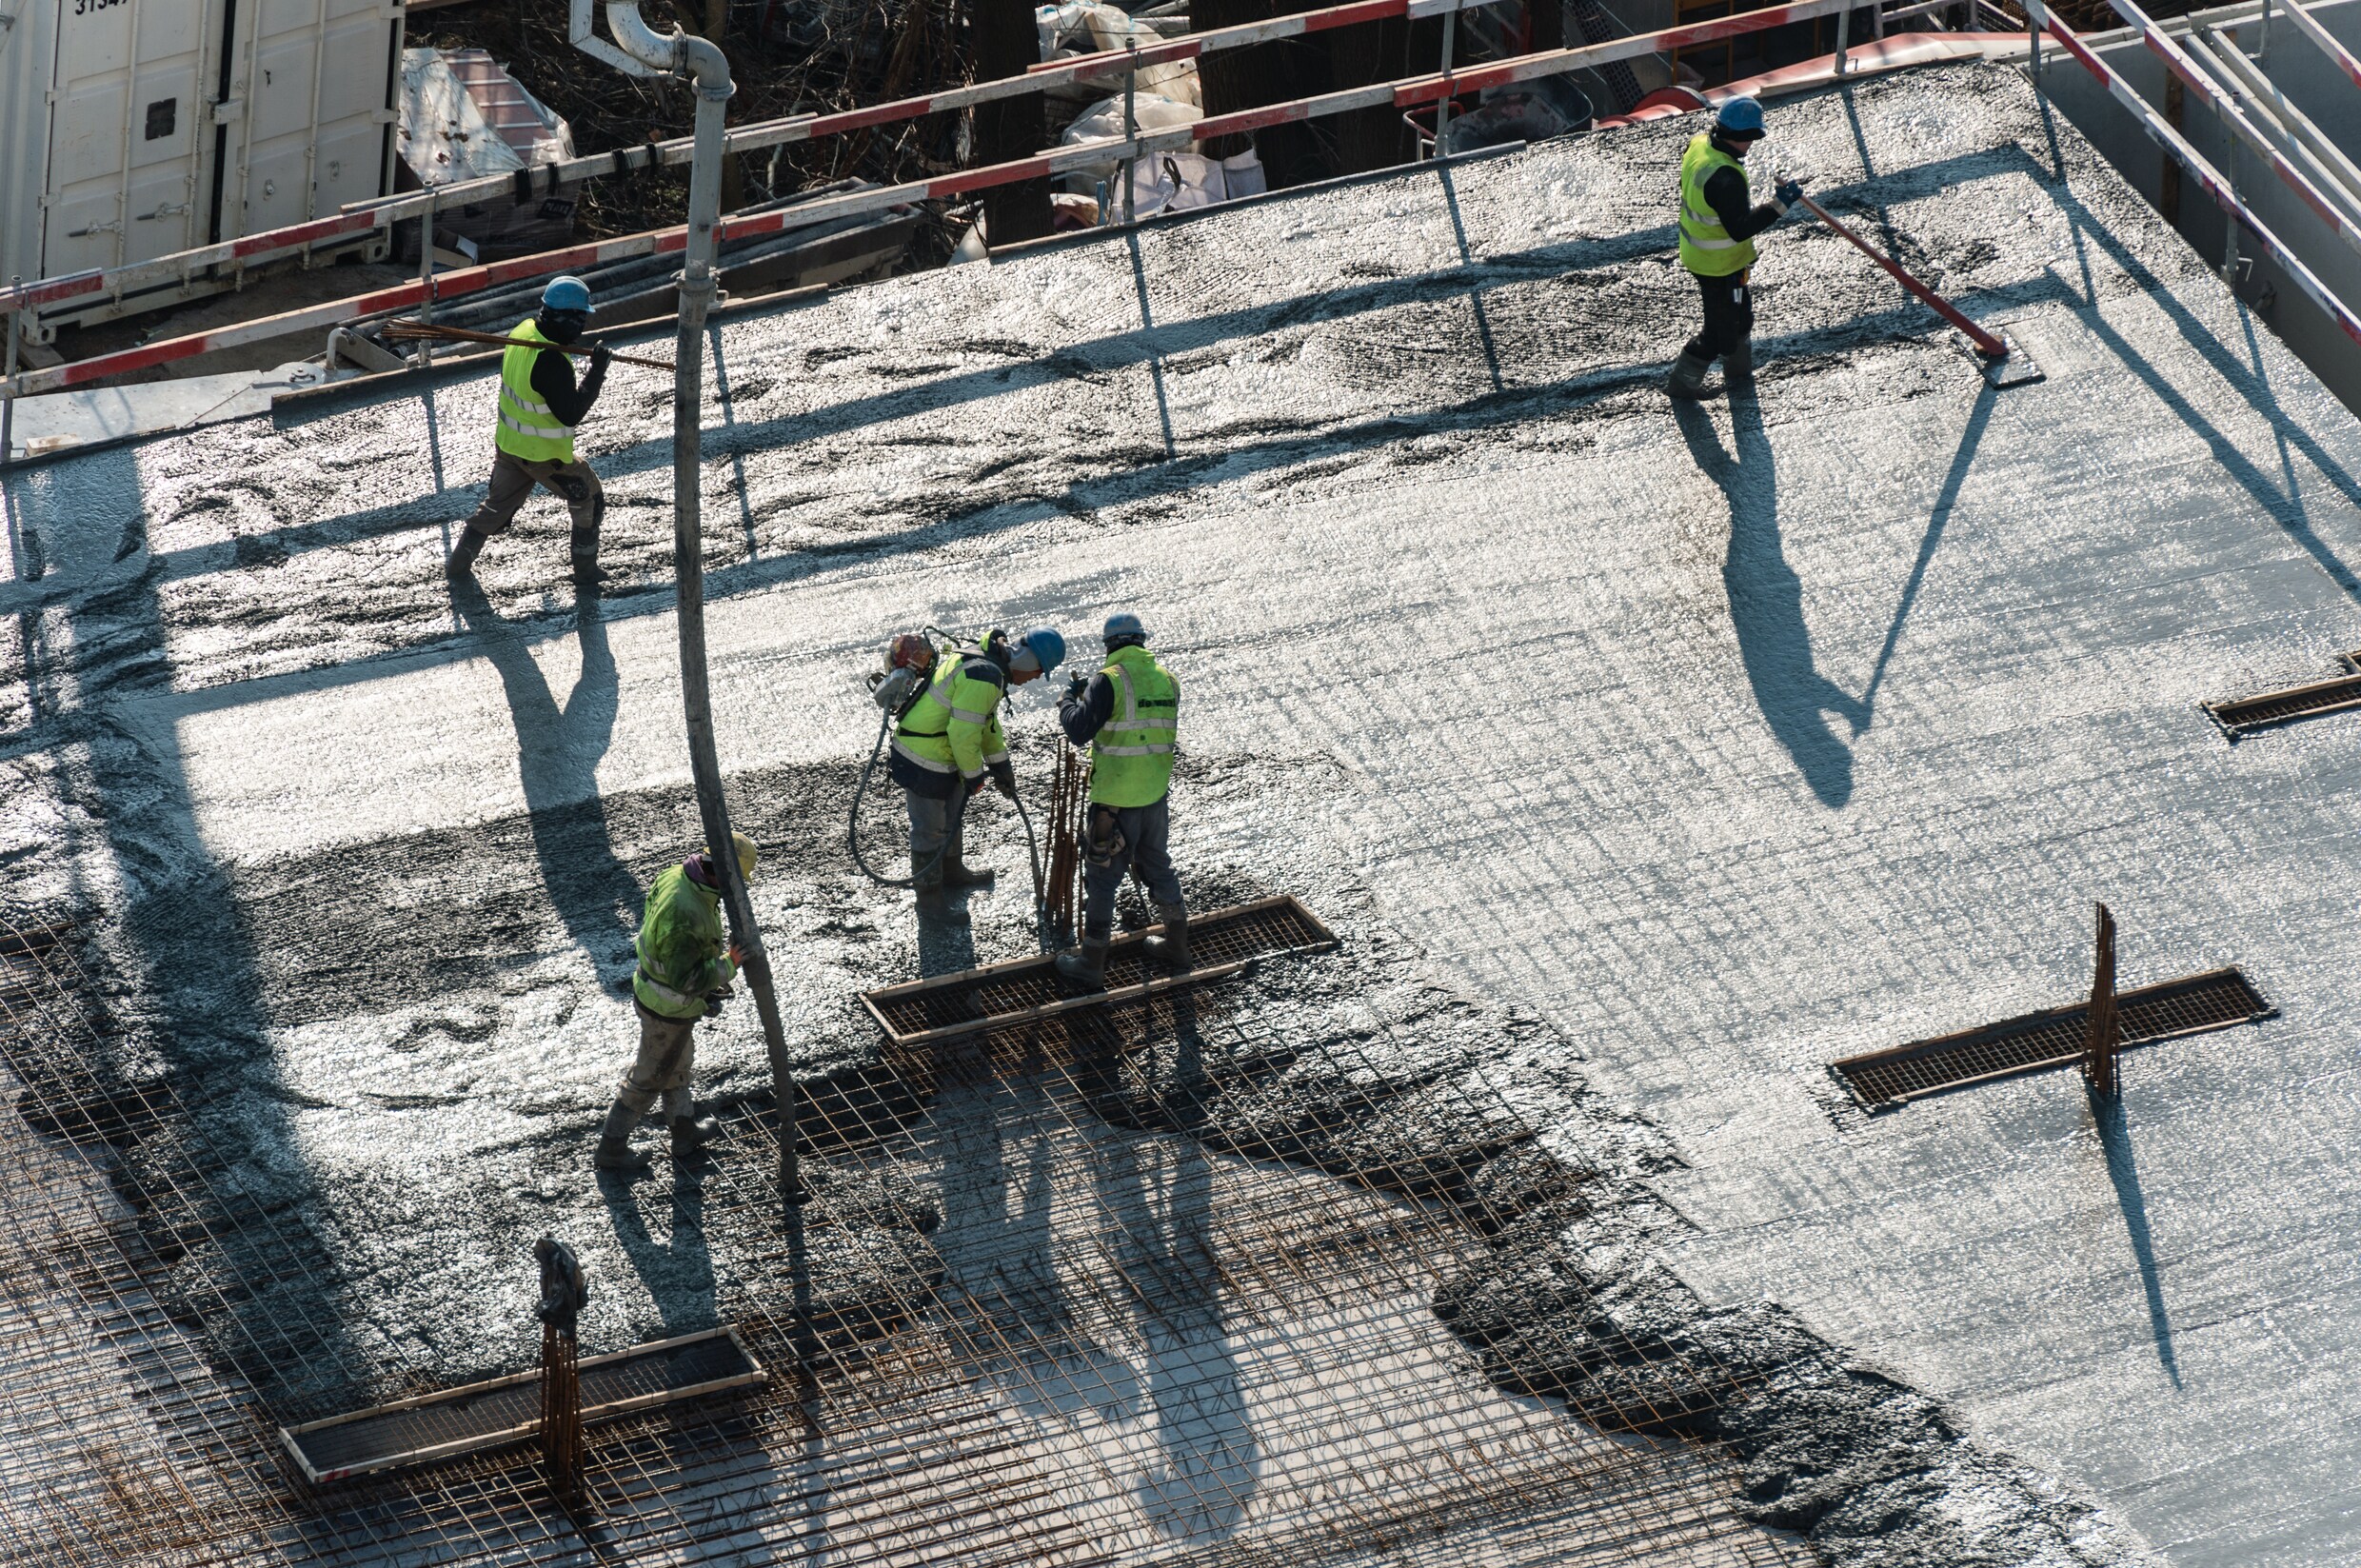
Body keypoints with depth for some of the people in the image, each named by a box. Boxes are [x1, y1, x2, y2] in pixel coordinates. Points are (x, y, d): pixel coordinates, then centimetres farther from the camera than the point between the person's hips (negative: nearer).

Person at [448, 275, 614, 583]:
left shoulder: (523, 330, -8)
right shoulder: (552, 363, -34)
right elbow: (570, 414, -30)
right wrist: (596, 373, -28)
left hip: (508, 442, 8)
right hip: (544, 455, -8)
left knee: (497, 504, 25)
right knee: (589, 500, 14)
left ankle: (460, 561, 34)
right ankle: (585, 568, 24)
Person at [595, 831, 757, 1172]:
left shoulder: (674, 876, -11)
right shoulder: (687, 914, -40)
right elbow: (686, 979, -34)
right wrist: (728, 965, -29)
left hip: (651, 985, 9)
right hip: (669, 1009, -9)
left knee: (678, 1065, 29)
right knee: (649, 1077, 13)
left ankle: (686, 1132, 50)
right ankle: (611, 1149, 30)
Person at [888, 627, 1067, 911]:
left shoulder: (987, 661, 5)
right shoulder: (984, 677, -29)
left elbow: (987, 720, 18)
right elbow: (963, 733, -28)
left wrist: (1000, 764, 21)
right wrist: (973, 775, -13)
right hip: (925, 762, -10)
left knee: (953, 816, 27)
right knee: (930, 828, 6)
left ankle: (953, 872, 47)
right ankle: (929, 893, 21)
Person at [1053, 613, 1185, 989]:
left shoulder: (1109, 681, -16)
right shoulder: (1166, 680, 4)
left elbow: (1078, 730, -23)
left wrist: (1069, 700, -3)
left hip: (1115, 800, -6)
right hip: (1156, 795, 6)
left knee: (1101, 879, 4)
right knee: (1157, 866, 24)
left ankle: (1092, 964, 10)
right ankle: (1176, 944, 36)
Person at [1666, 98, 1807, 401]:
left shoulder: (1699, 143, -9)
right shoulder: (1725, 178, -37)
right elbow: (1740, 229, -32)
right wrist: (1779, 204, -29)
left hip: (1696, 250, 9)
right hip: (1721, 266, -9)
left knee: (1740, 316, 29)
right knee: (1723, 330, 12)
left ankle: (1739, 374, 47)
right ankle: (1682, 380, 28)